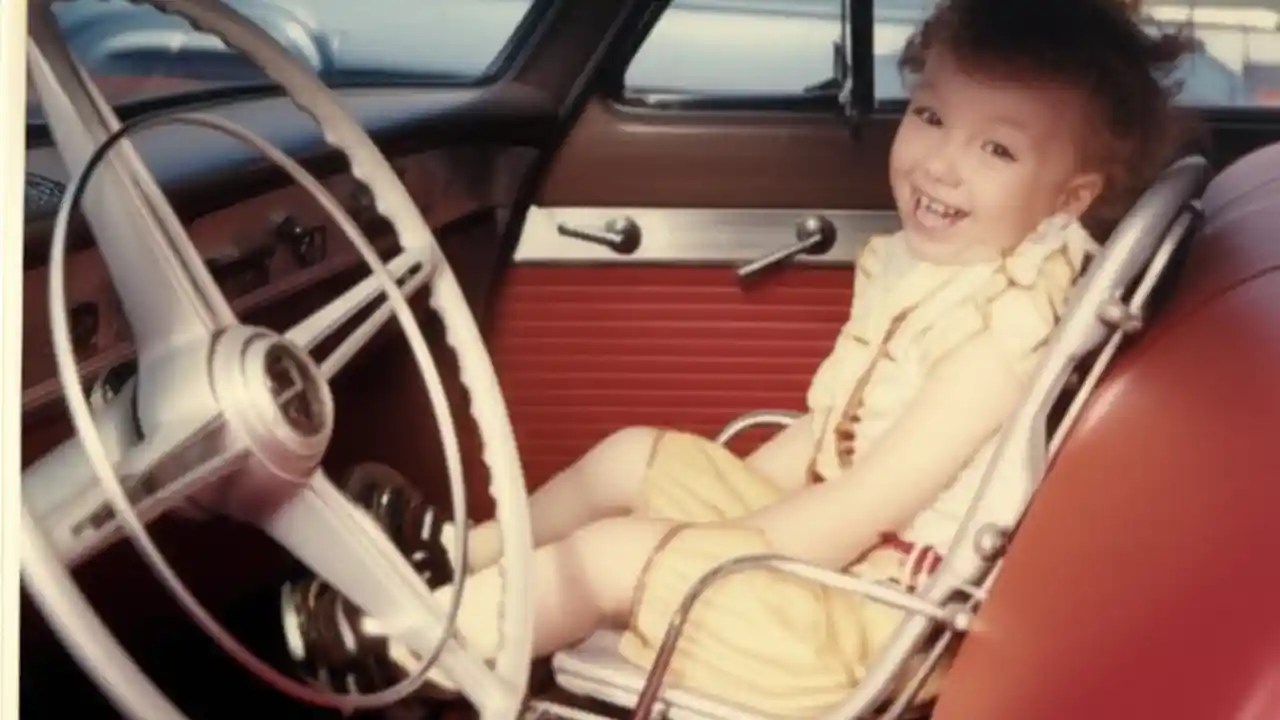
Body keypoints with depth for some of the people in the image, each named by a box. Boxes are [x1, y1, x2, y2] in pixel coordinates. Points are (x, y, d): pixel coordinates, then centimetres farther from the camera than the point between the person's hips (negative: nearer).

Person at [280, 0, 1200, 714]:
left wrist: (705, 544, -17)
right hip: (822, 534, 9)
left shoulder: (1006, 327, -25)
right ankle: (463, 558, 30)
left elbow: (856, 516, -25)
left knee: (613, 552, -15)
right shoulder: (916, 261, 3)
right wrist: (719, 490, 7)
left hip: (865, 619, -9)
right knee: (632, 455, 12)